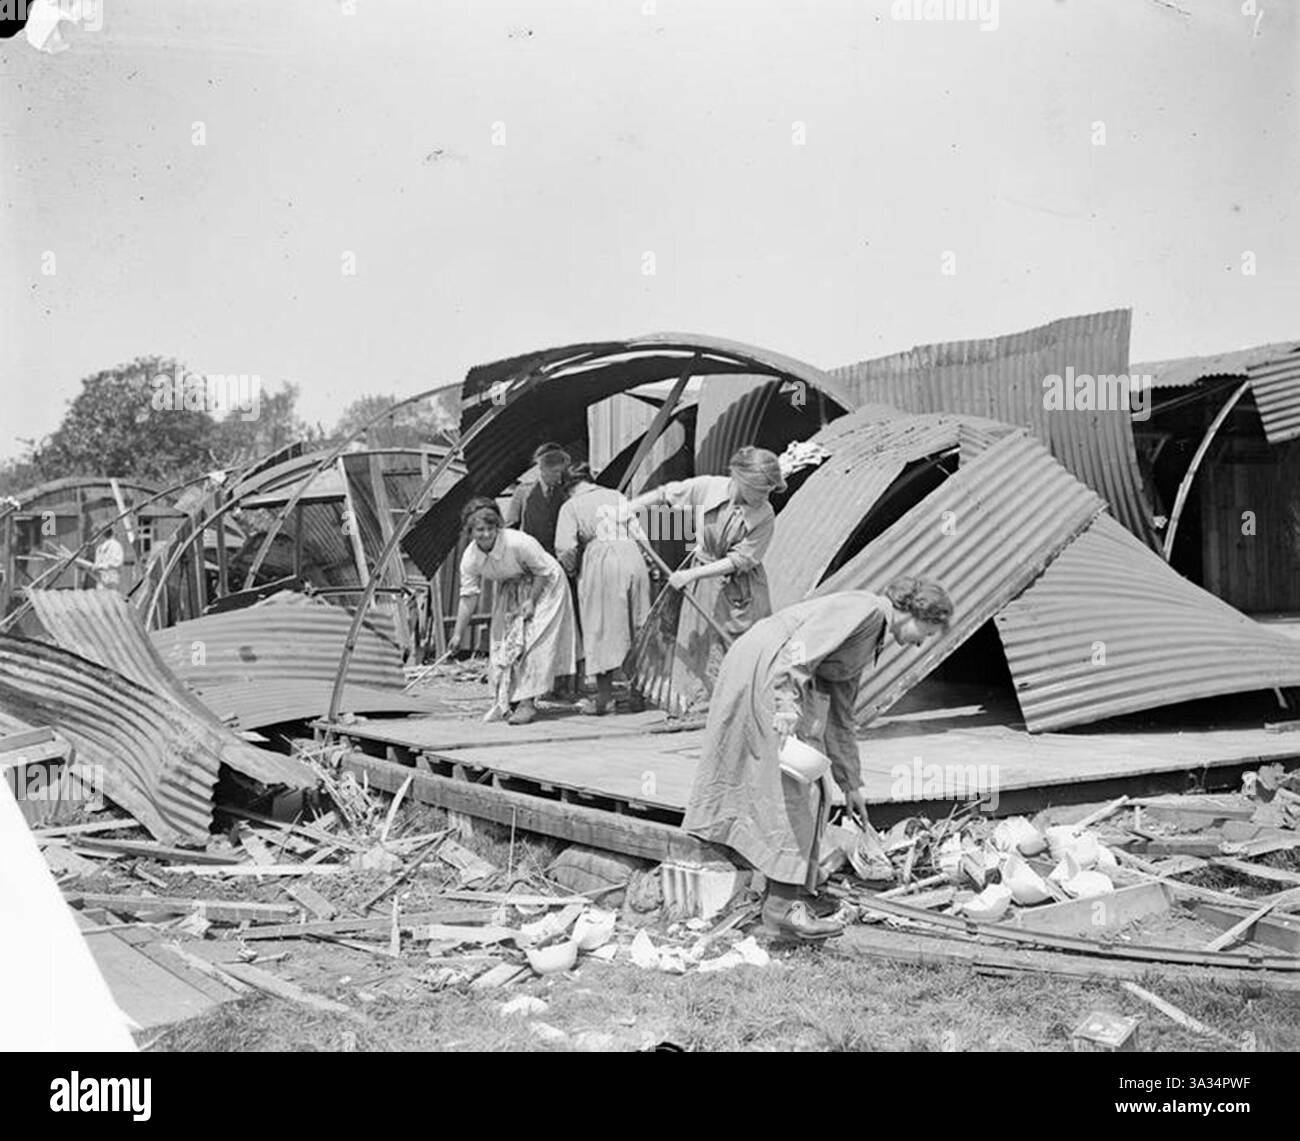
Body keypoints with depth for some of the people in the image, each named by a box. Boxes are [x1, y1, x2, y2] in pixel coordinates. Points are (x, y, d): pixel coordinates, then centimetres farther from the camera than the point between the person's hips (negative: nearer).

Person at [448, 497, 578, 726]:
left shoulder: (518, 543, -35)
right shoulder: (470, 559, -19)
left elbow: (544, 572, -21)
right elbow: (469, 596, -10)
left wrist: (531, 601, -22)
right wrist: (458, 633, -10)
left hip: (544, 586, -6)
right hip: (510, 590, 6)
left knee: (534, 640, -15)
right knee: (502, 638, 1)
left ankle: (527, 701, -16)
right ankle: (511, 698, 13)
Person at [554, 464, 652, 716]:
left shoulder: (571, 506, 5)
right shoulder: (617, 497, 19)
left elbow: (565, 548, -6)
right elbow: (639, 534, 16)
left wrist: (573, 570, 10)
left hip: (600, 559, -4)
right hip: (633, 557, 4)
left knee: (602, 631, 2)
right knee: (636, 629, 11)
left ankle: (604, 697, 3)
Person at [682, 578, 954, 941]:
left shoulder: (870, 641, 21)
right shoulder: (866, 608, -9)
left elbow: (840, 717, 26)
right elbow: (800, 649, -22)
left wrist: (852, 784, 28)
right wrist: (788, 710, -29)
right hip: (762, 668, -10)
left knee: (807, 787, 12)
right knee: (792, 783, -11)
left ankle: (794, 889, 16)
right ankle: (782, 903, -10)